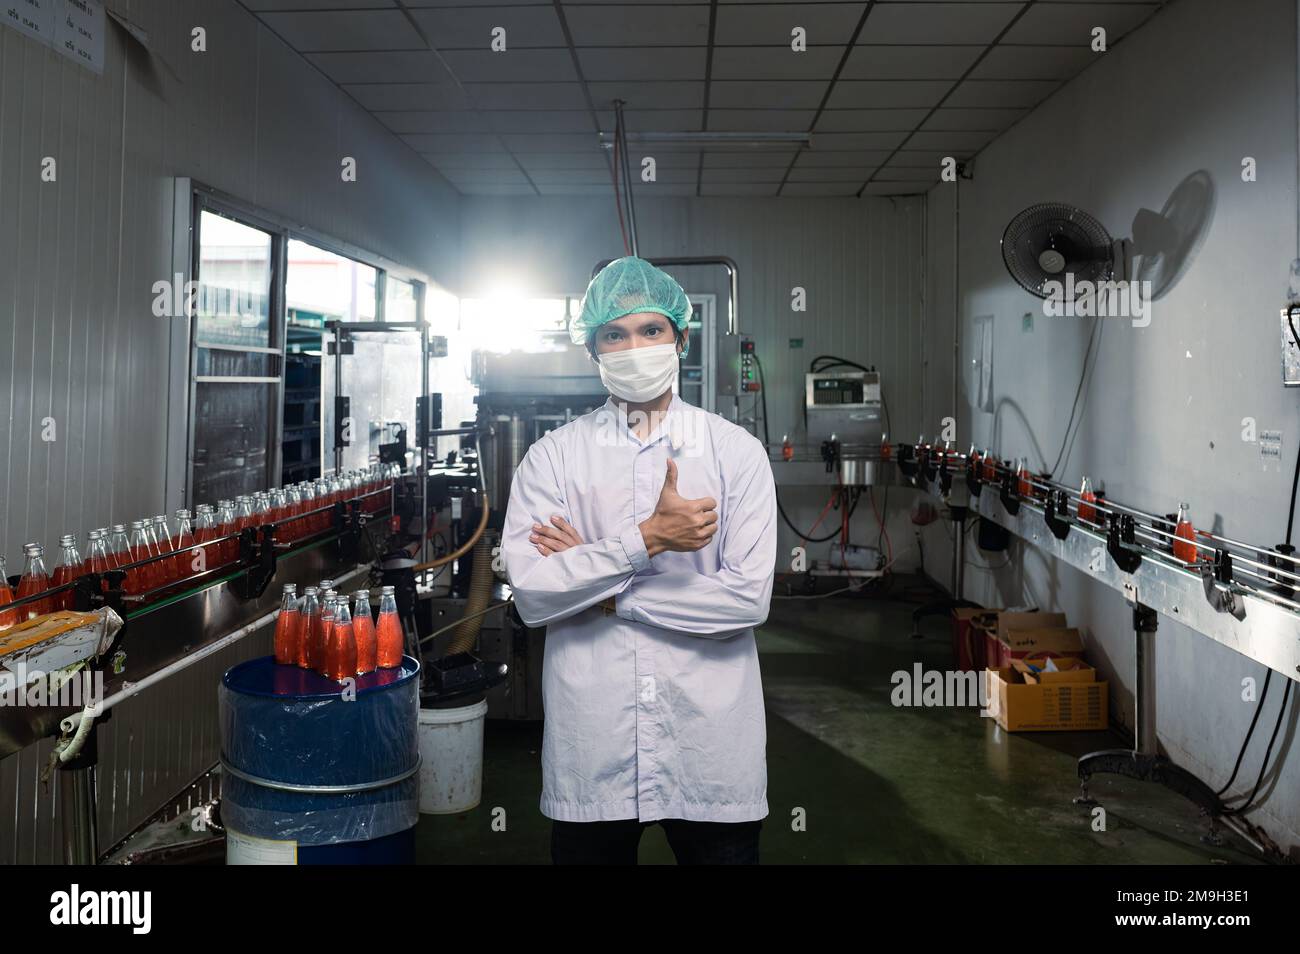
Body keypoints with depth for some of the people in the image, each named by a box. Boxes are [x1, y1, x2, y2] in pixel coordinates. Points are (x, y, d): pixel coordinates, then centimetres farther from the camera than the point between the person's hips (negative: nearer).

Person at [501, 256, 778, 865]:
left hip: (711, 742, 0)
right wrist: (647, 539, -17)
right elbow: (530, 594, -11)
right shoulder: (553, 457, 0)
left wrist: (604, 591, -10)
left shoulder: (736, 451, -1)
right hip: (590, 749, 1)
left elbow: (748, 597, -11)